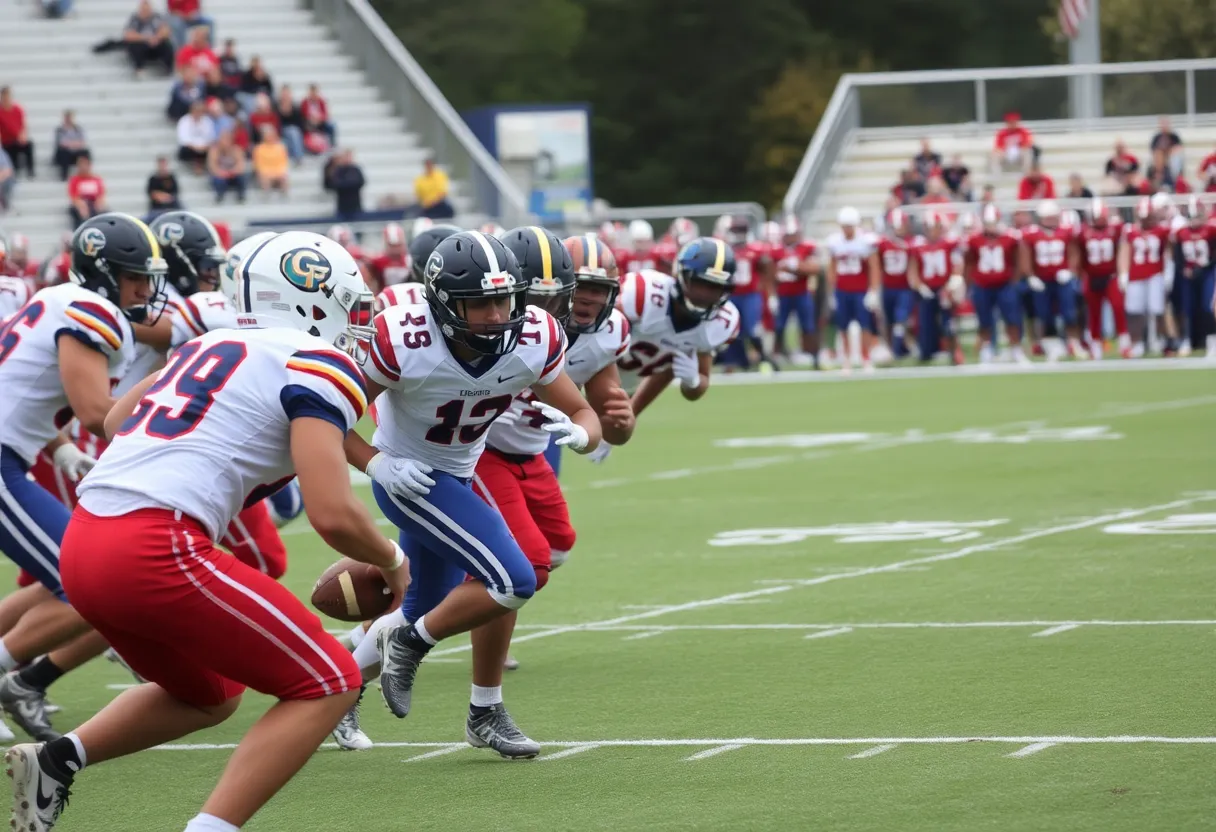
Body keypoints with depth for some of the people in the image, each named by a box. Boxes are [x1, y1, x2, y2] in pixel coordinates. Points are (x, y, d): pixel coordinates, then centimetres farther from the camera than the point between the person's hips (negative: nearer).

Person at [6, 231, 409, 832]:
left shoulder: (211, 346, 22)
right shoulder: (321, 367, -1)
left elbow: (115, 421, 38)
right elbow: (331, 514, -11)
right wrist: (392, 562, 9)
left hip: (83, 542, 9)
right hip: (156, 551, -8)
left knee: (210, 697, 29)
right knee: (328, 686, 2)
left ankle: (57, 761, 13)